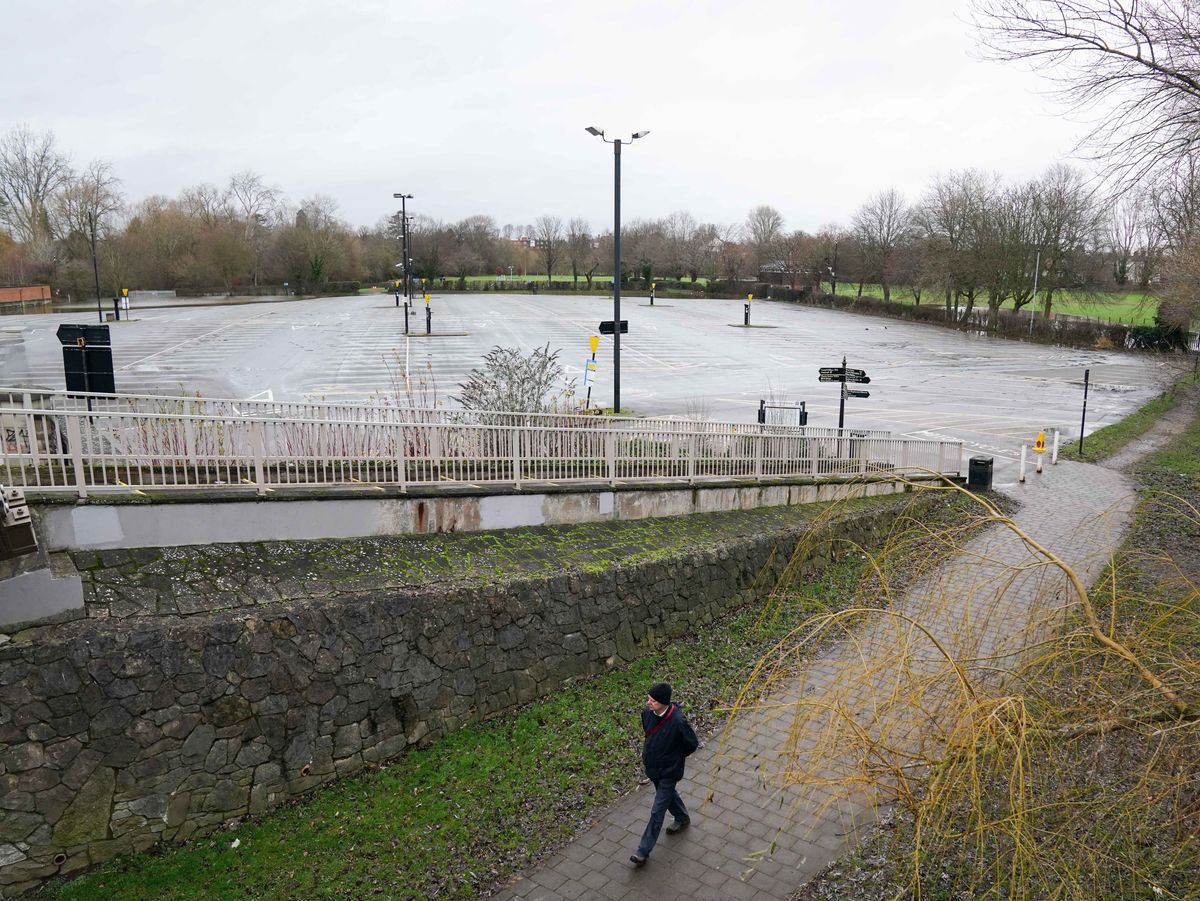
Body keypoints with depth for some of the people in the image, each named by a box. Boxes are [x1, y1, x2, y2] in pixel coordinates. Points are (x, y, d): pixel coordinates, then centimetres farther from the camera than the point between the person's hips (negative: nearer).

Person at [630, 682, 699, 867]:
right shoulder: (647, 712, -16)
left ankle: (644, 851, 12)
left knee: (657, 811, 2)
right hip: (652, 766, 6)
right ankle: (682, 818, 56)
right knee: (668, 795, 29)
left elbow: (692, 744, -16)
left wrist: (676, 756, -2)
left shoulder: (678, 721, -33)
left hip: (668, 771, -6)